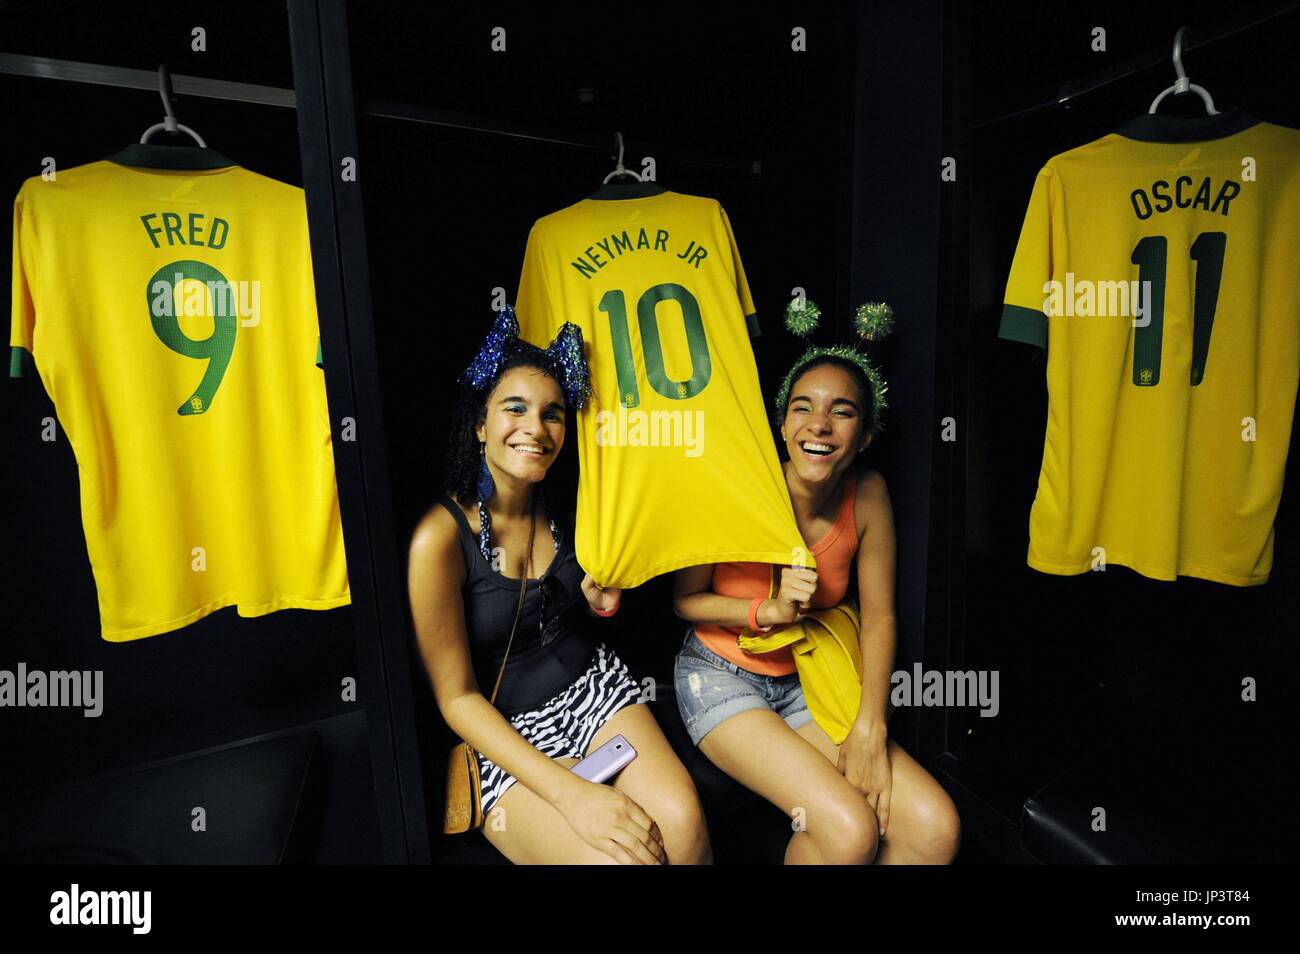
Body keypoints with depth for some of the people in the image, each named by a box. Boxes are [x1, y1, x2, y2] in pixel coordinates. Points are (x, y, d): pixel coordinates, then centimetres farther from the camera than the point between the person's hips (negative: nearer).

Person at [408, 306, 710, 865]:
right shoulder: (440, 536, -16)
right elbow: (456, 697, -13)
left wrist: (600, 600, -7)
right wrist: (569, 792, -21)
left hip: (593, 684, 4)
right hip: (504, 733, -4)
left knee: (681, 820, -22)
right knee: (623, 857, -24)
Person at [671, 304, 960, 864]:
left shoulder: (867, 494, -9)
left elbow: (879, 616, -3)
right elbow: (685, 599, -10)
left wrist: (870, 727, -12)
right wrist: (770, 611, -26)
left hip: (803, 681, 4)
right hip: (720, 676, -3)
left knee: (936, 828, -12)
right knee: (849, 830, -22)